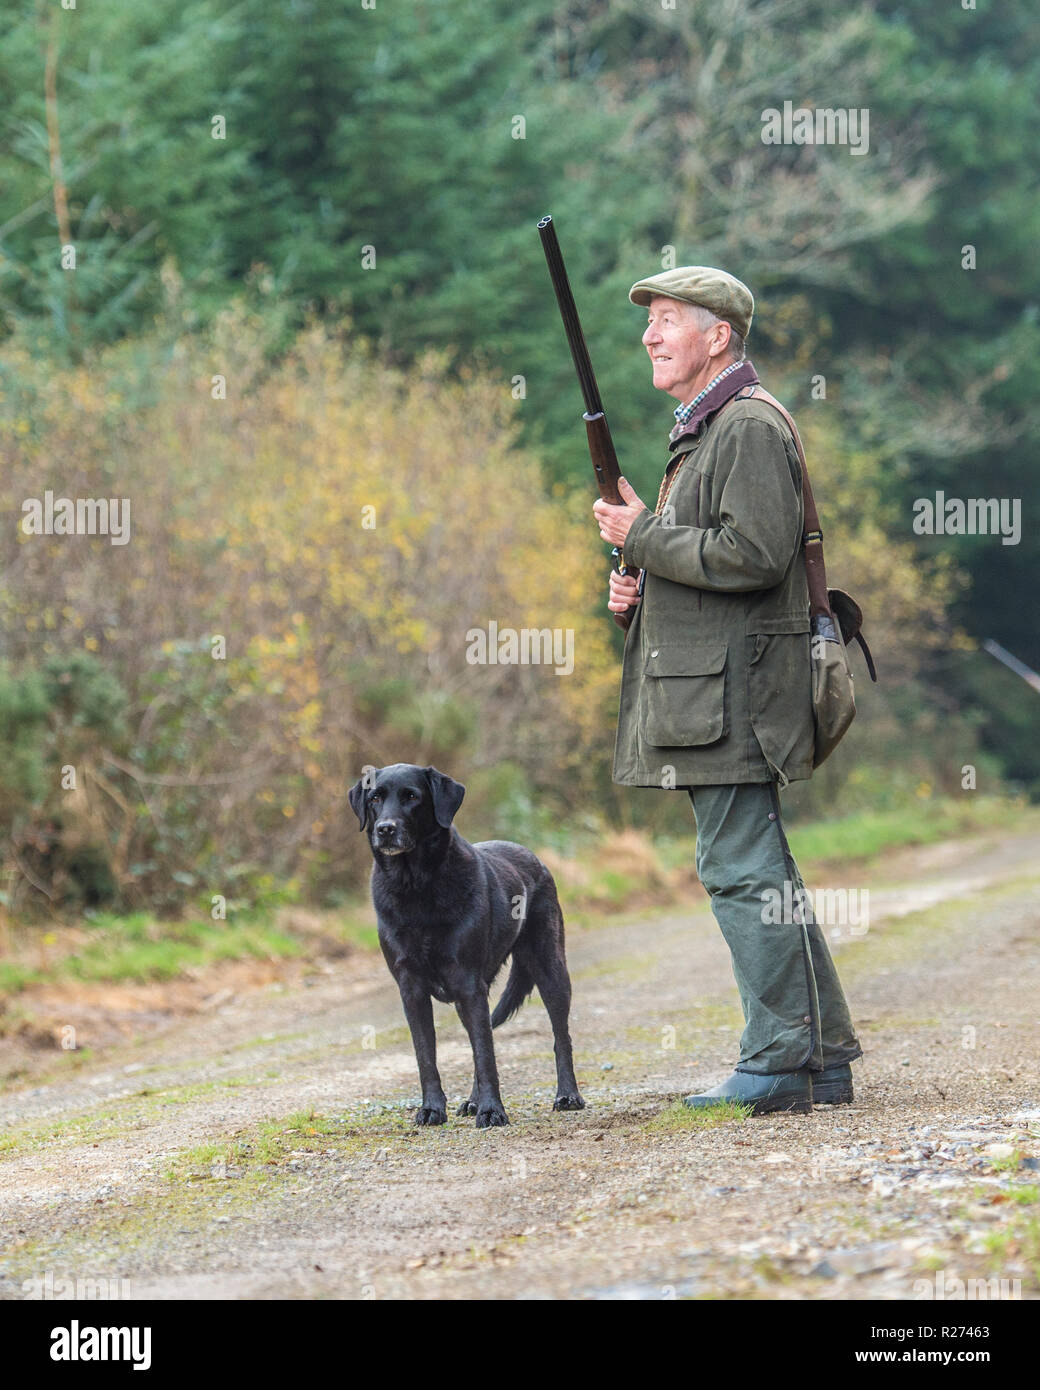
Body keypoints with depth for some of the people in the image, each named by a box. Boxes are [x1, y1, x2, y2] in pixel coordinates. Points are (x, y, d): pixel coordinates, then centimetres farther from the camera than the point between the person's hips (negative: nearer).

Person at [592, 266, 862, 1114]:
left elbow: (756, 554, -23)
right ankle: (823, 1057, 15)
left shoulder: (750, 427, -12)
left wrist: (642, 536, -14)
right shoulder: (700, 431, 21)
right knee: (757, 874, 11)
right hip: (703, 694, 11)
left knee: (742, 871, -10)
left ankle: (784, 1066, -7)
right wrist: (638, 584, 10)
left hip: (732, 691, -10)